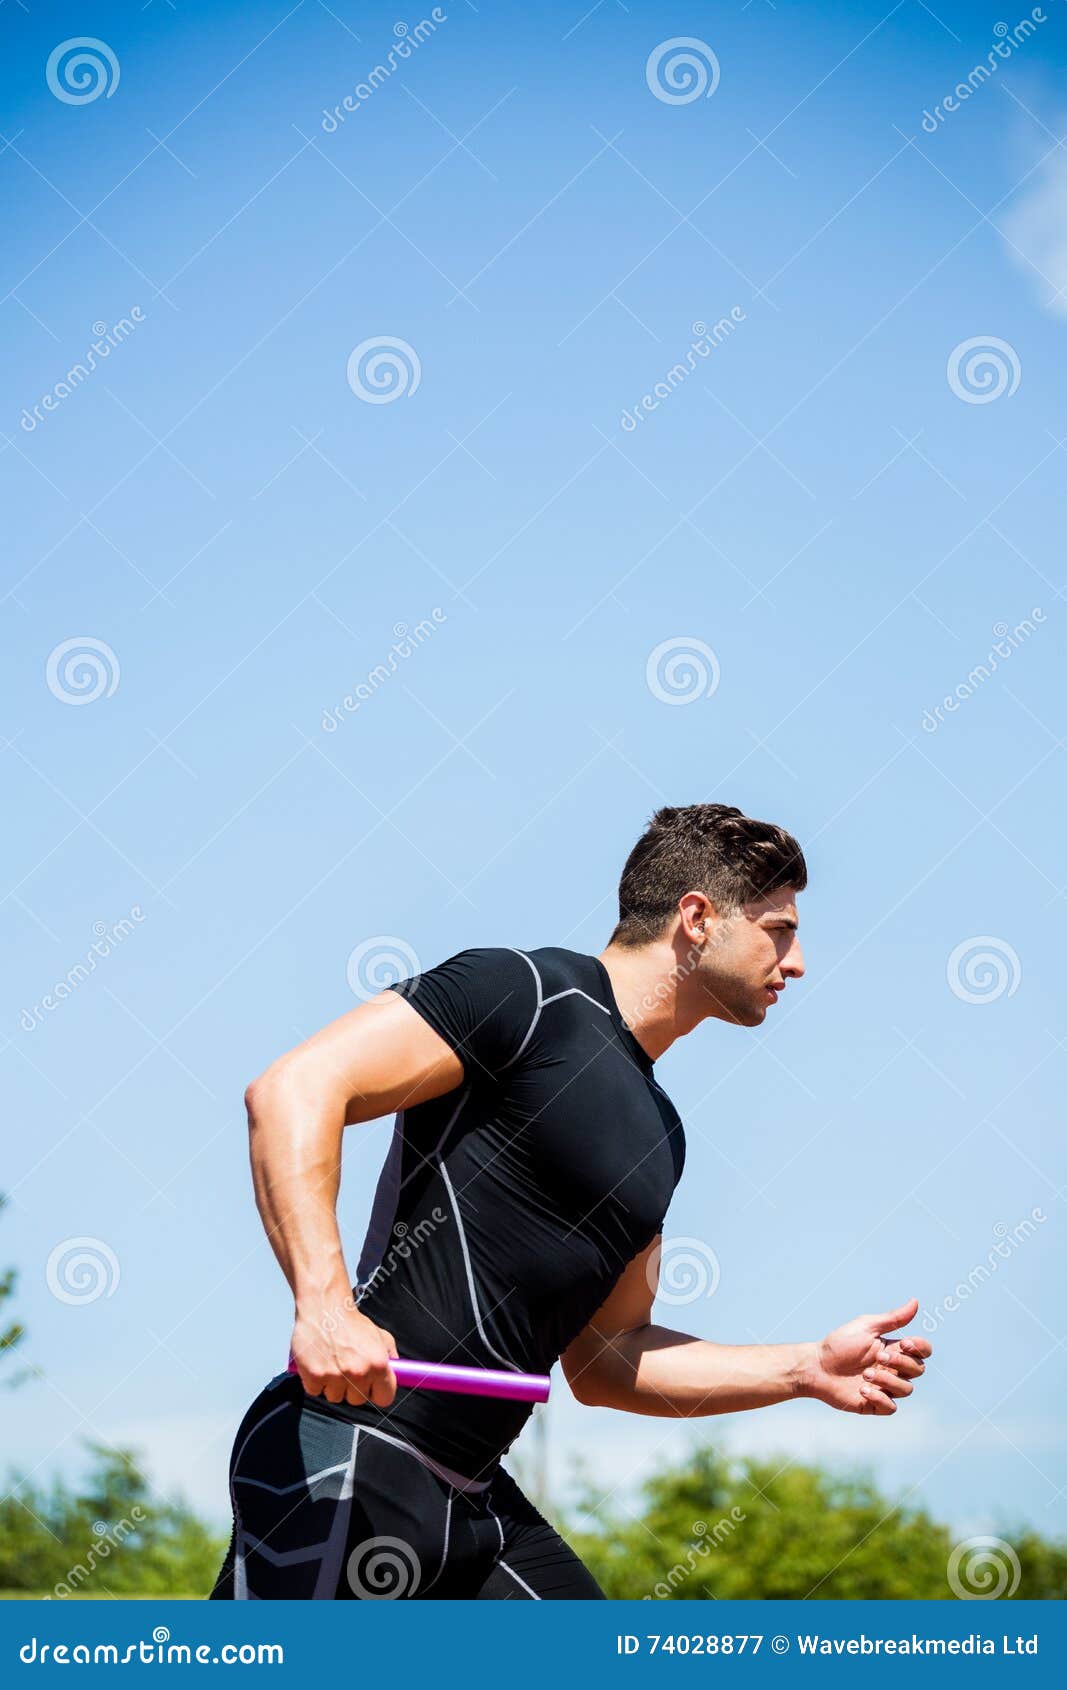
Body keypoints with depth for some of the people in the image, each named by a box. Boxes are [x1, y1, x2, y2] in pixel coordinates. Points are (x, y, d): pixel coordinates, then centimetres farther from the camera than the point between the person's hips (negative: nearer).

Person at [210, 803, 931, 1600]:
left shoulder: (659, 1132, 20)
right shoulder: (527, 992, -6)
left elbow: (602, 1362, 24)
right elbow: (295, 1088, -17)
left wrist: (807, 1369, 15)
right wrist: (326, 1303, -29)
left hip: (471, 1502, 9)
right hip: (341, 1468, -9)